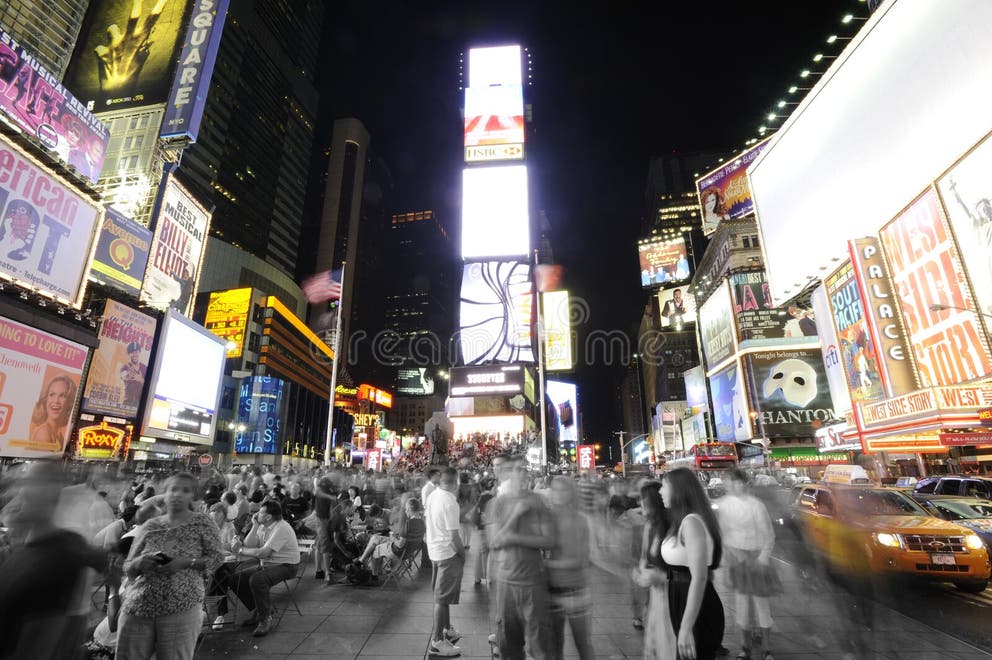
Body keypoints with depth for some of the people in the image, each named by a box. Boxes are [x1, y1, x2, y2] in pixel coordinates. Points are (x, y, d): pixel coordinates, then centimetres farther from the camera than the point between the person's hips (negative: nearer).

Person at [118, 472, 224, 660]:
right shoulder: (150, 526, 9)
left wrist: (185, 563, -15)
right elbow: (128, 568, 12)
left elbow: (217, 558, -1)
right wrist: (139, 563, -10)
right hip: (137, 607, 3)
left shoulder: (202, 522, 2)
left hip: (181, 609, -3)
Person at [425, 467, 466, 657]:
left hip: (435, 549, 9)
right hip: (448, 553, -9)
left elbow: (426, 520, 14)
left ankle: (447, 629, 39)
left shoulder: (432, 495, 0)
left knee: (442, 595, 22)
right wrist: (463, 554, -9)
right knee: (443, 597, 4)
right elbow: (454, 536, -24)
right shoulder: (450, 502, -26)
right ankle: (437, 641, 16)